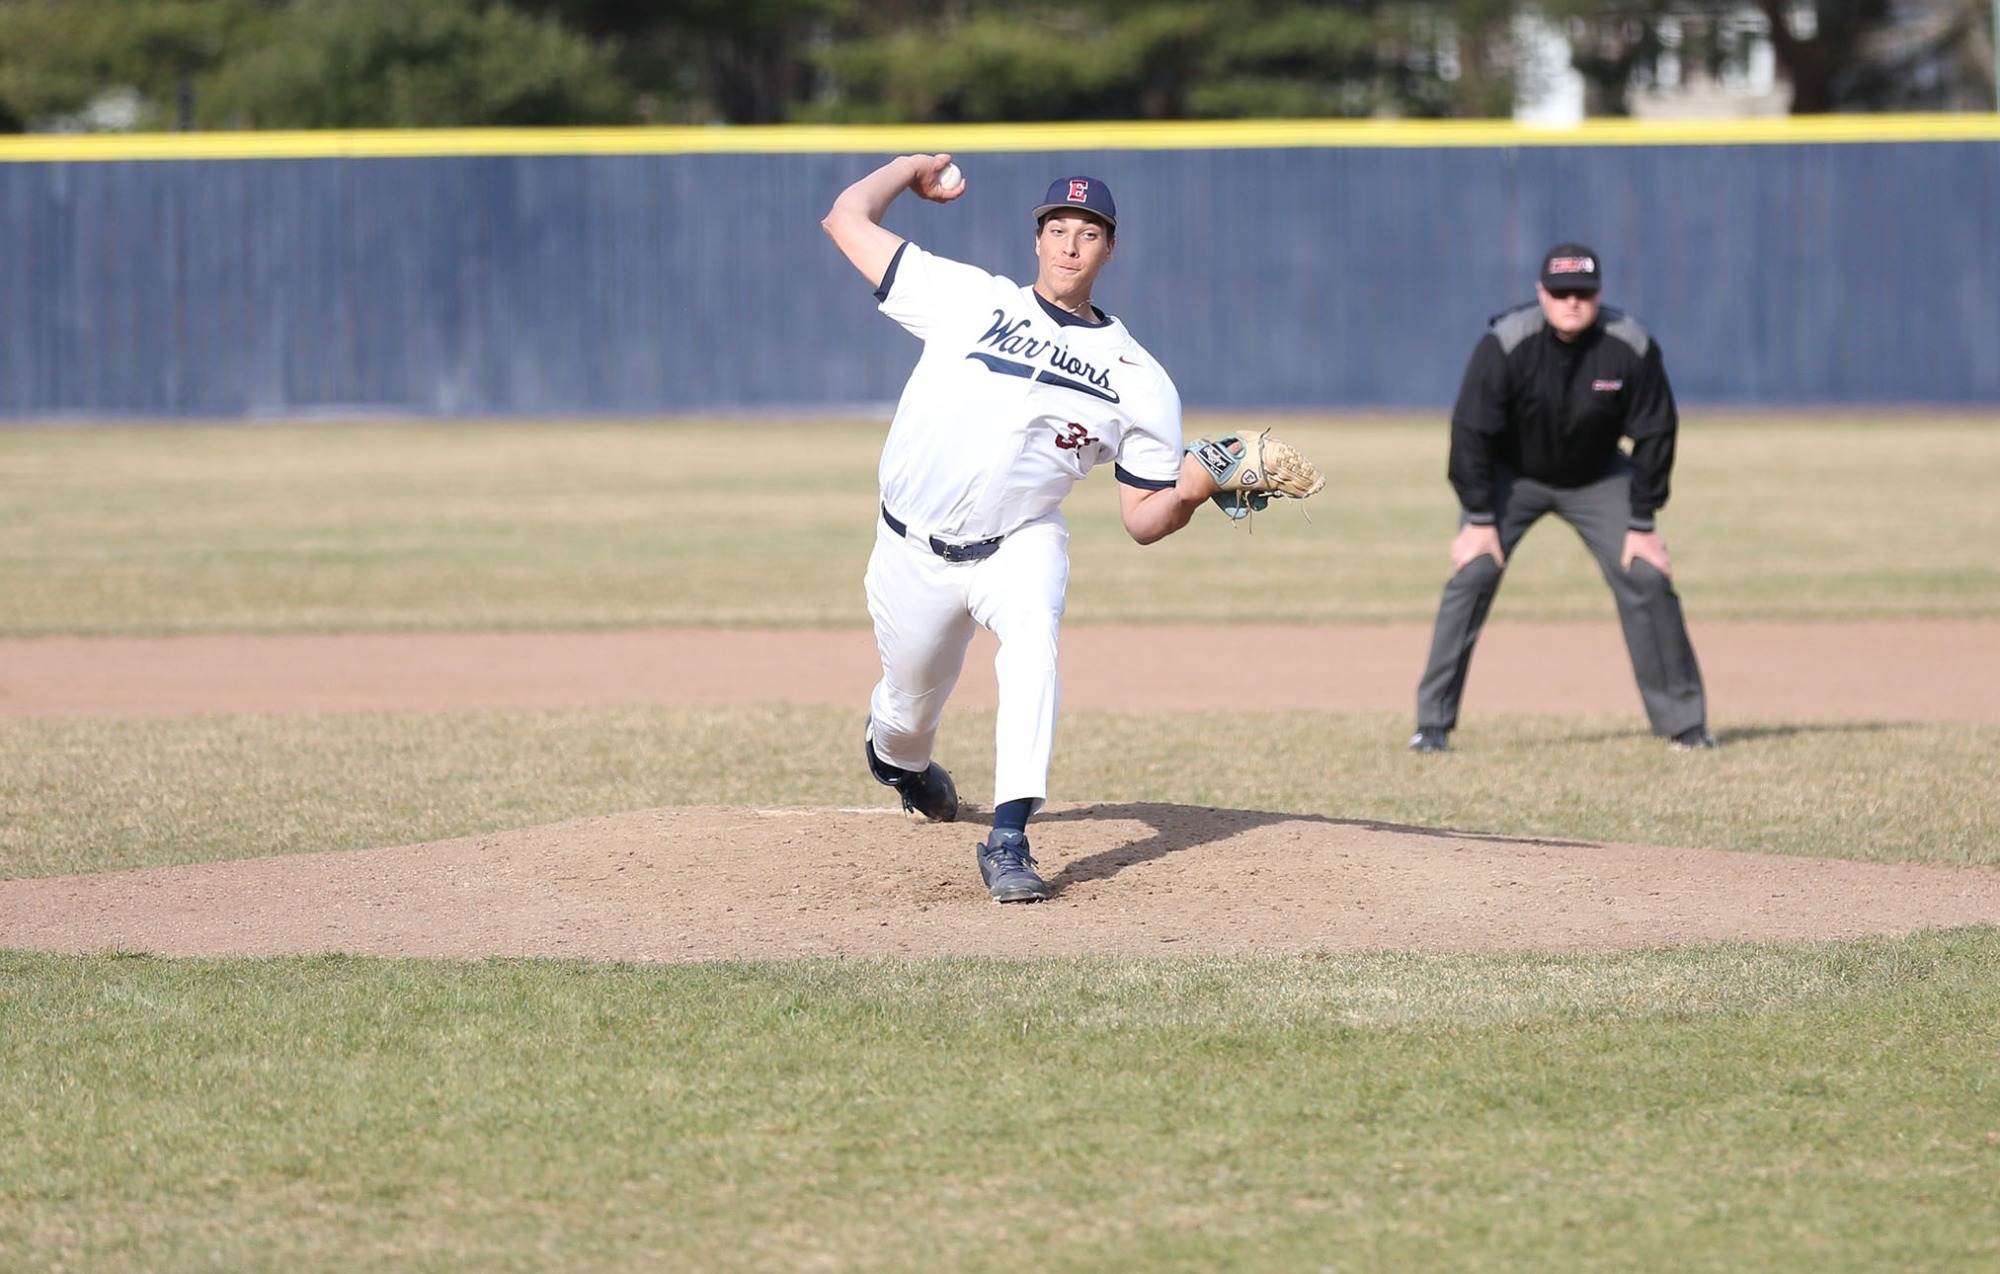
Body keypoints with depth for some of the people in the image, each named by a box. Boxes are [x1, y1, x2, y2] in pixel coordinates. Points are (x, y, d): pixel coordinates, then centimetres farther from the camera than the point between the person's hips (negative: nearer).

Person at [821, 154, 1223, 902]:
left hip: (1020, 545, -1)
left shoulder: (1140, 382, -3)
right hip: (915, 553, 1)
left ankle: (1008, 841, -36)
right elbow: (847, 219, -3)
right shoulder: (969, 300, -6)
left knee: (1033, 645, -32)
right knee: (910, 712, 12)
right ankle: (897, 758, 53)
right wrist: (910, 169, 13)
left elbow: (1143, 521, -3)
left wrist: (1189, 494, -25)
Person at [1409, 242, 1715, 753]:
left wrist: (1642, 523, -12)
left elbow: (1654, 436, -12)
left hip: (1597, 478, 2)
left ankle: (1683, 722, 2)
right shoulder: (1504, 344, -28)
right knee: (1472, 575, -17)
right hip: (1511, 475, -2)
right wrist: (1479, 518, -21)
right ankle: (1432, 724, -10)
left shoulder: (1632, 348, -22)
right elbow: (1472, 430, -20)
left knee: (1647, 578, -8)